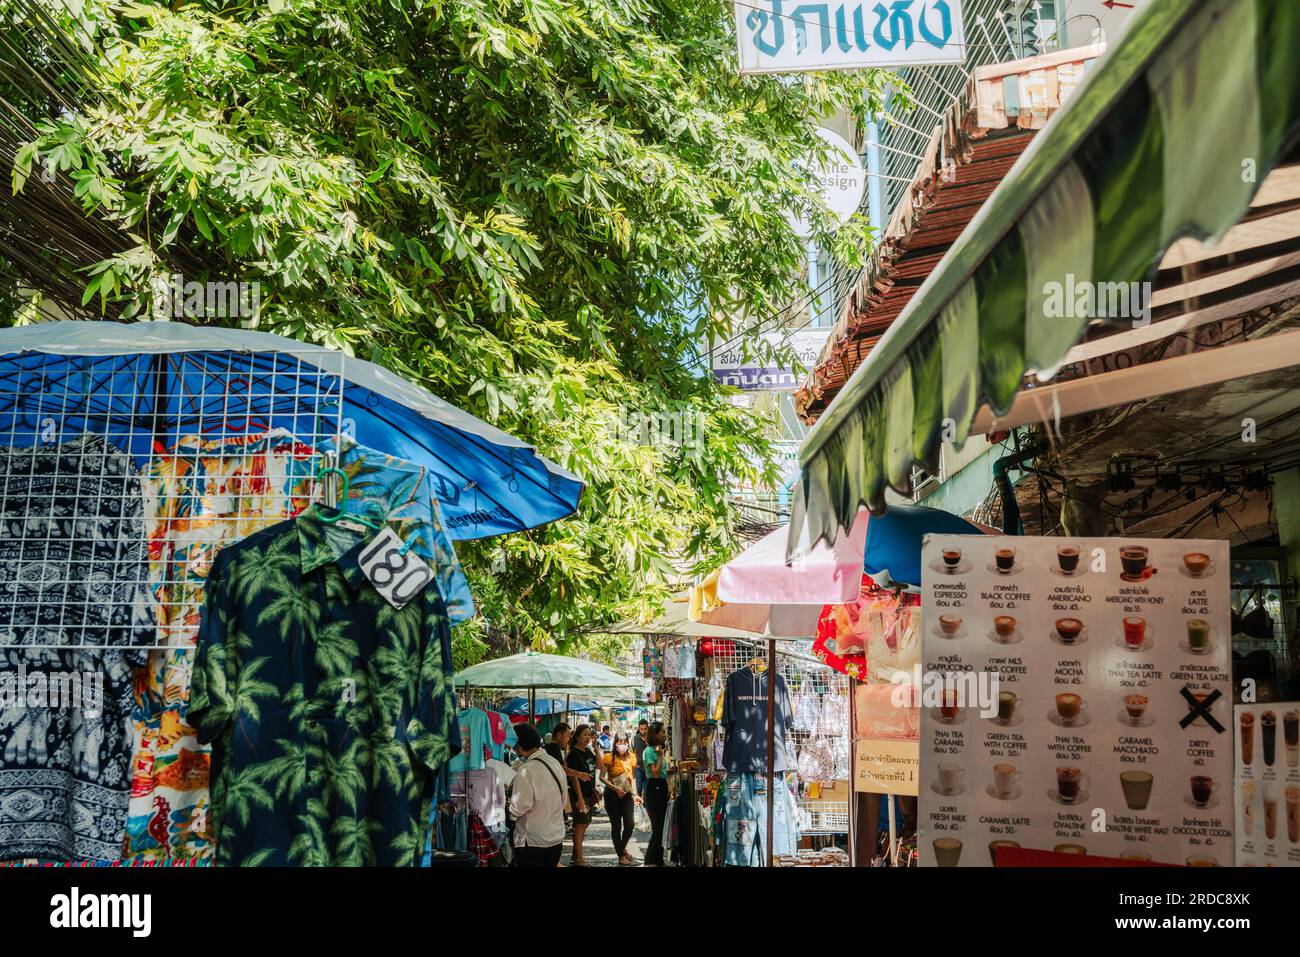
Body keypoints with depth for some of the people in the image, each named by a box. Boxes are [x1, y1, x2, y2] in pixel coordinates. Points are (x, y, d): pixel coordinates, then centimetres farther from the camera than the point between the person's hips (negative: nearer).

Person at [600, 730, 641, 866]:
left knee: (630, 824, 1)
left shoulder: (631, 757, 5)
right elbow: (602, 777, -11)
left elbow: (633, 777, 10)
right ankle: (621, 856, 14)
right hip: (612, 794, -4)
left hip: (627, 794, 4)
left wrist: (635, 794, 2)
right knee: (616, 826, 2)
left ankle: (622, 848, 28)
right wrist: (616, 788, -20)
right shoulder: (609, 757, -9)